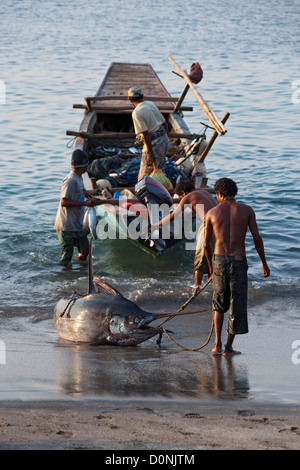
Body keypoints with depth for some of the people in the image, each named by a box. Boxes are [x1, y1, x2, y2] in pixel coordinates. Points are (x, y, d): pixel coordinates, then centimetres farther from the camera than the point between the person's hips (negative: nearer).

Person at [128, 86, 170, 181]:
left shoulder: (137, 113, -16)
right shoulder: (151, 104, 7)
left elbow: (146, 134, -21)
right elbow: (164, 122, 13)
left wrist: (150, 154, -19)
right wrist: (167, 137, 29)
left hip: (154, 144, -8)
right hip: (164, 140, 8)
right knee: (159, 170, 21)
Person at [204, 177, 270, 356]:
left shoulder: (212, 213, 0)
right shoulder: (247, 210, -2)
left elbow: (206, 244, 5)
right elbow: (257, 238, -5)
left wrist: (210, 265, 21)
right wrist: (264, 263, 5)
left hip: (219, 260, 2)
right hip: (238, 262, -2)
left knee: (219, 303, 20)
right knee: (237, 305, 10)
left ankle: (217, 343, 11)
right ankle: (229, 347, 13)